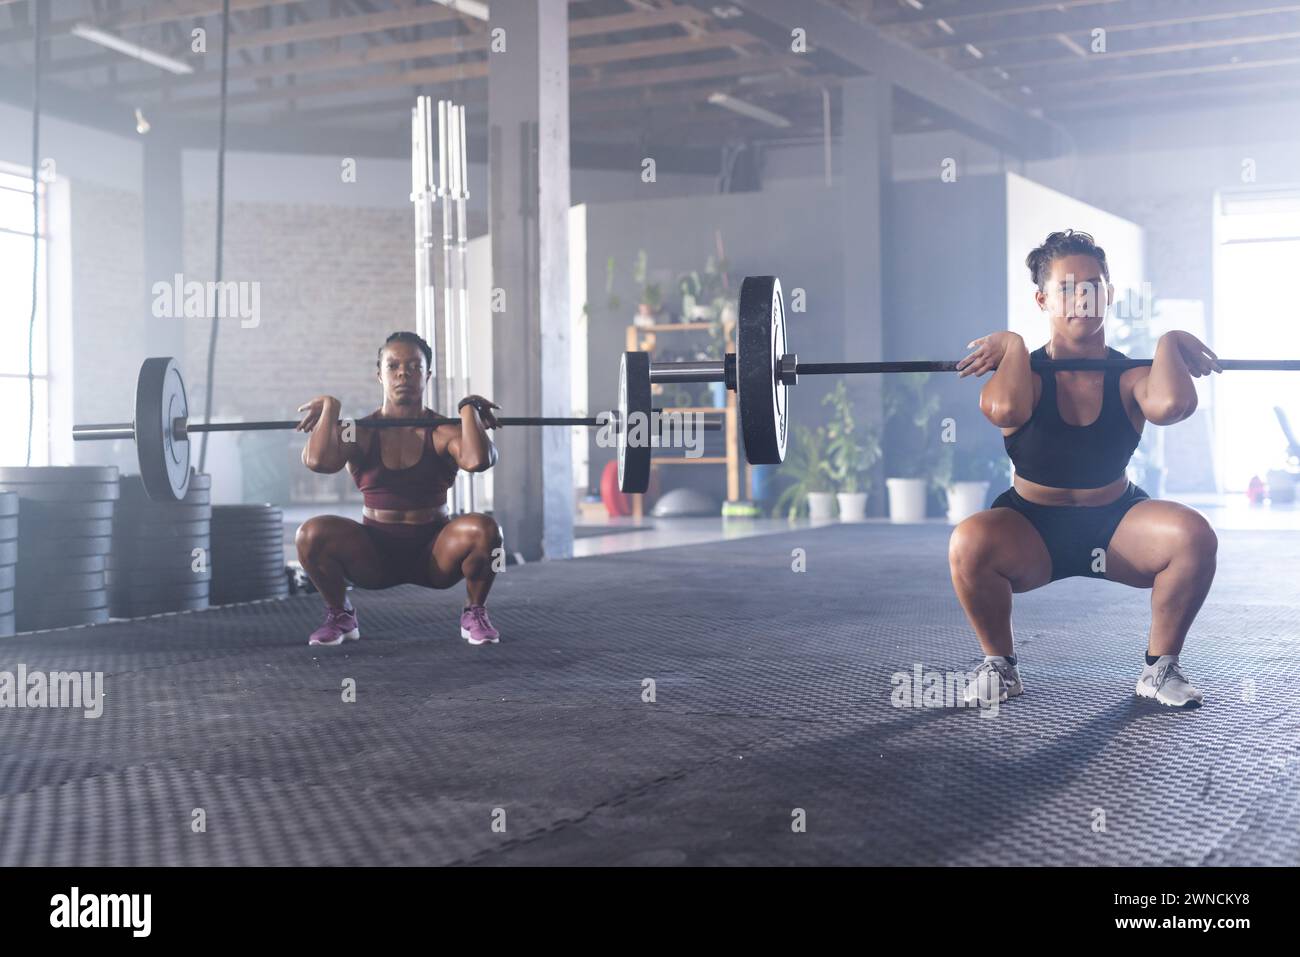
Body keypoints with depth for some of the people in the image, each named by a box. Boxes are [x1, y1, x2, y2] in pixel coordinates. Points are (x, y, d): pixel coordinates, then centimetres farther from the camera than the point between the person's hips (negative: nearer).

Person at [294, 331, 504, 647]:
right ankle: (339, 615, 3)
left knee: (484, 529, -31)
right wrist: (330, 408, -11)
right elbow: (317, 460, -24)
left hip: (435, 558, -1)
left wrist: (469, 409, -17)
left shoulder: (443, 431, -6)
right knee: (312, 533, -26)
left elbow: (477, 460, -30)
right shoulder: (361, 432, -3)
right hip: (375, 557, 1)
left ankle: (475, 614, -1)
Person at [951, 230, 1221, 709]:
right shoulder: (1028, 375, -12)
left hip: (1117, 525, 2)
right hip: (1032, 529, -1)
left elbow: (1170, 406, -35)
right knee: (969, 543, -34)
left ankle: (1161, 667, -5)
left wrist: (1169, 344, -19)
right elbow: (1004, 410, -39)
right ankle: (998, 664, -6)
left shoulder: (1128, 376, -9)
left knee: (1193, 535, -29)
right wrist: (1012, 346, -23)